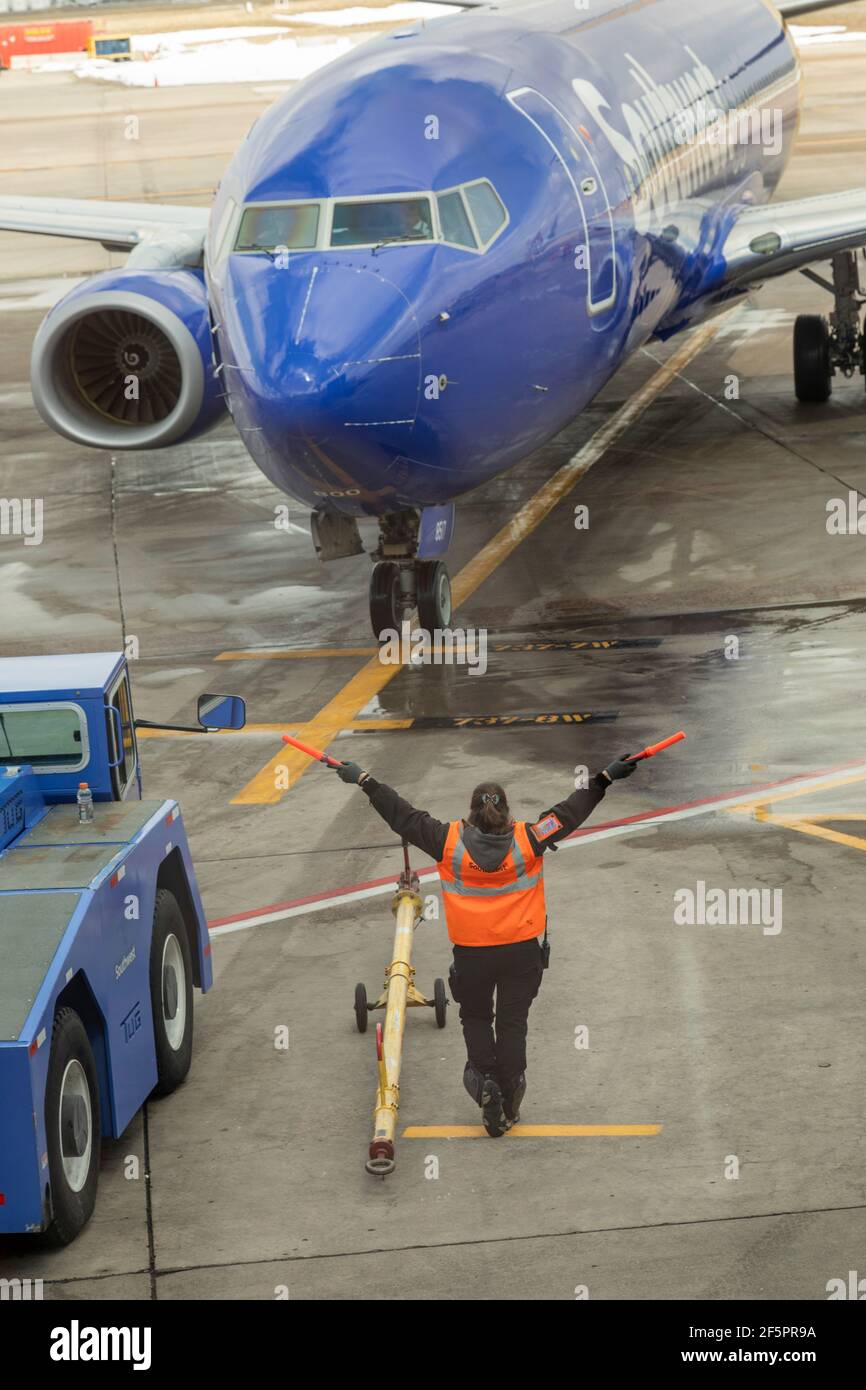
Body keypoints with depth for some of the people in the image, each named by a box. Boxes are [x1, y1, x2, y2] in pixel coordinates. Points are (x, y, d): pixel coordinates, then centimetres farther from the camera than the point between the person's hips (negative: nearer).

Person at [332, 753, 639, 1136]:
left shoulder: (449, 841, -11)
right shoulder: (528, 839, -11)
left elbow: (403, 817, -3)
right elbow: (570, 813, -3)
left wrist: (365, 781, 6)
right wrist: (604, 778, 5)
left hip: (472, 954, 0)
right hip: (521, 949, 1)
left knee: (475, 1018, 20)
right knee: (512, 1022, 12)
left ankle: (484, 1077, 0)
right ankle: (509, 1101, 15)